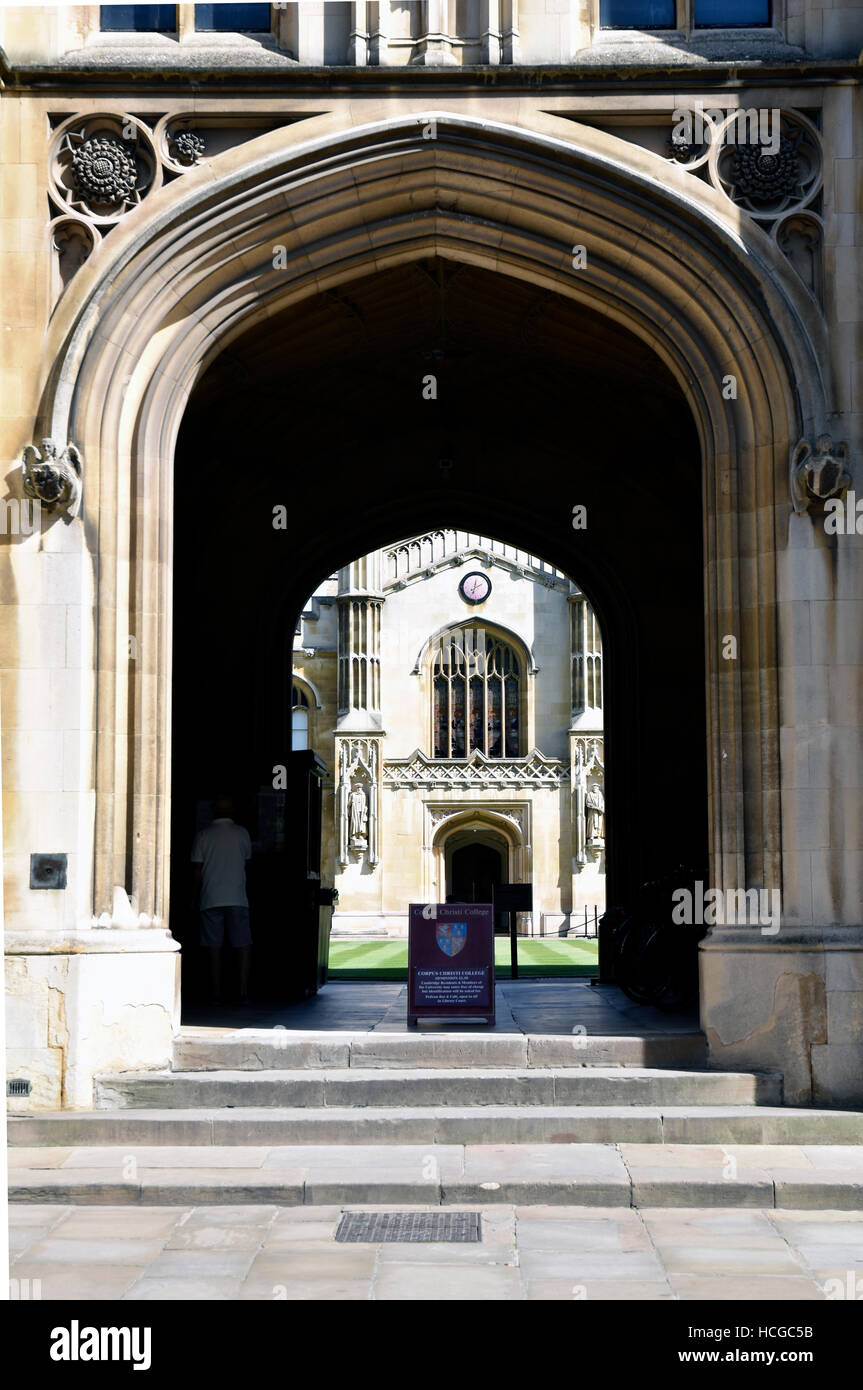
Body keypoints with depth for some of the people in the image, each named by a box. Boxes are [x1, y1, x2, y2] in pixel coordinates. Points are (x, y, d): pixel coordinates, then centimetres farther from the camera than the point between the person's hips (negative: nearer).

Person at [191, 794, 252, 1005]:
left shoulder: (203, 835, 1)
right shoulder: (242, 833, 2)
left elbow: (197, 870, 3)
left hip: (210, 899, 0)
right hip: (237, 898, 0)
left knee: (214, 948, 3)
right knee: (243, 946, 4)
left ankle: (217, 994, 2)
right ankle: (243, 992, -3)